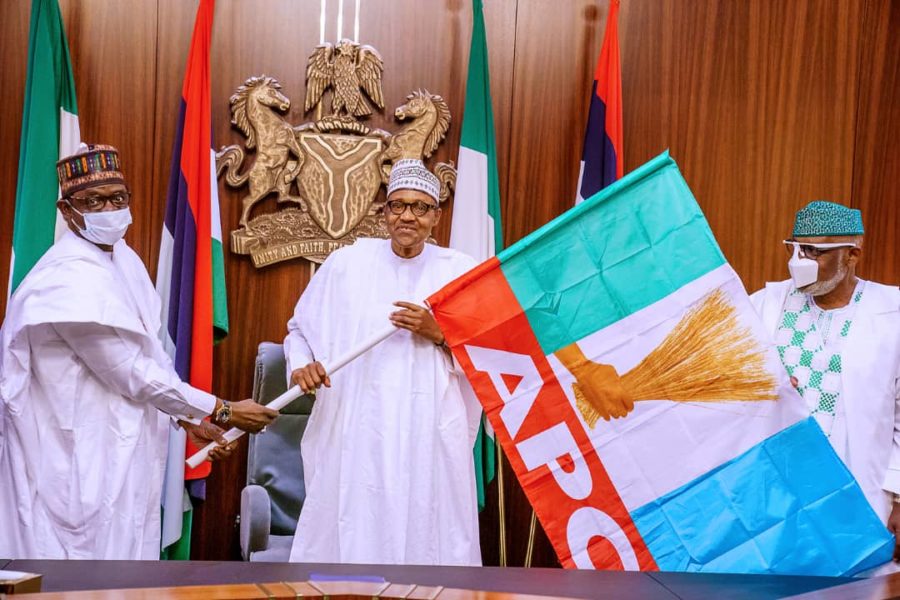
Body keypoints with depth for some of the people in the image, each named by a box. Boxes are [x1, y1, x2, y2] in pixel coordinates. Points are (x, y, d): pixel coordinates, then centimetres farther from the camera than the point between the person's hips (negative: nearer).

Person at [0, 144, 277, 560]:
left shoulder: (123, 258, 5)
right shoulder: (73, 278, -22)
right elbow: (132, 373, -21)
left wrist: (189, 418, 10)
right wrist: (225, 411, -14)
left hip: (118, 448, 9)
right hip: (77, 453, -8)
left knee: (125, 547, 16)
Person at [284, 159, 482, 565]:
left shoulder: (460, 271, 4)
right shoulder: (346, 264, 4)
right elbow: (300, 328, 13)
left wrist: (439, 334, -11)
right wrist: (301, 364, -6)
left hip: (431, 439, 0)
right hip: (356, 435, 0)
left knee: (428, 538, 1)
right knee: (349, 540, 2)